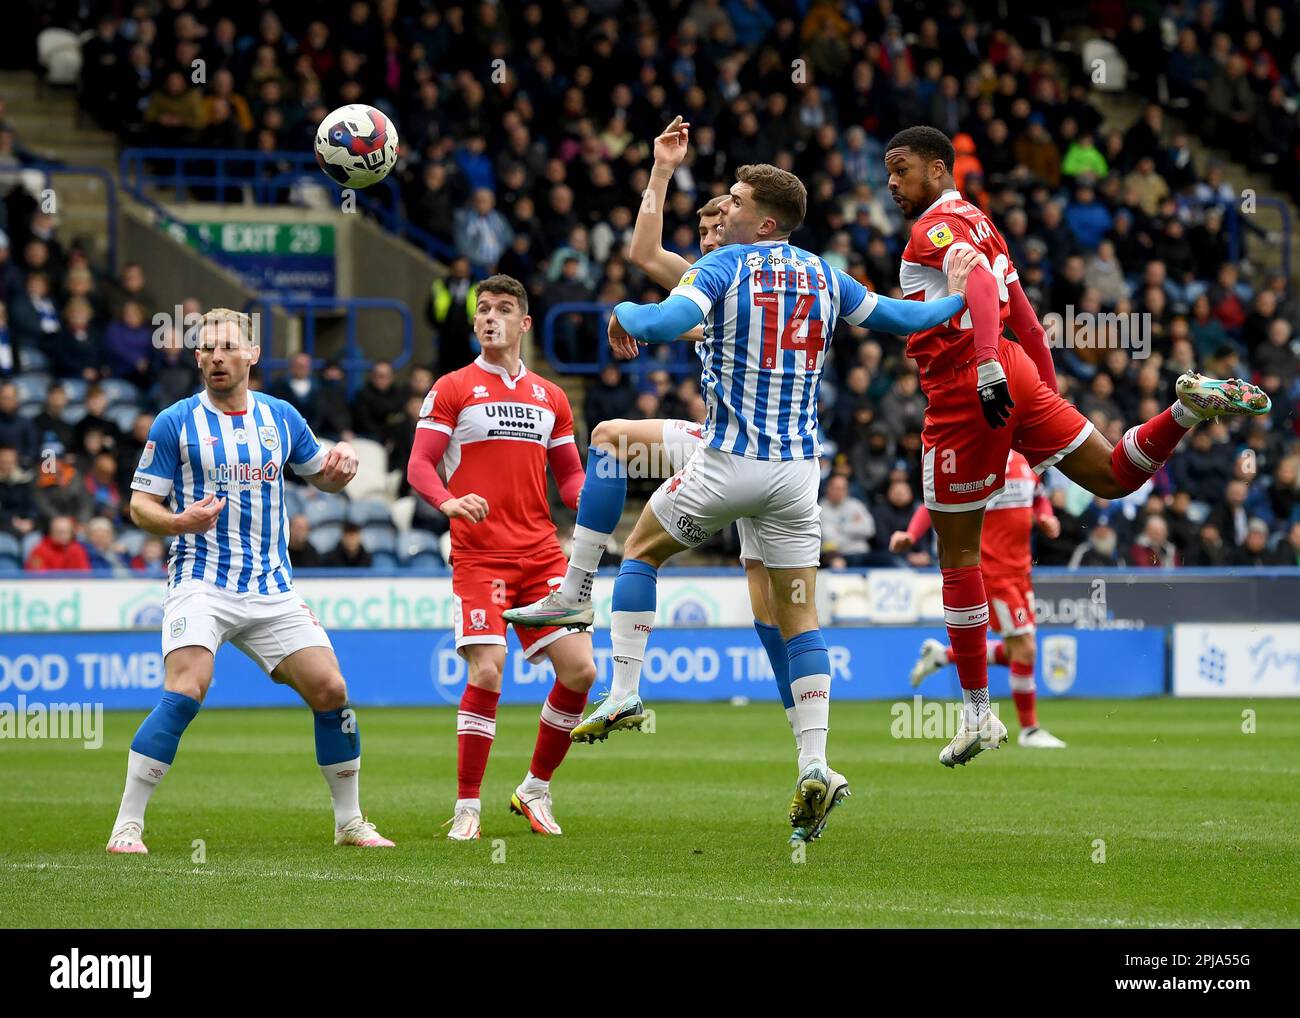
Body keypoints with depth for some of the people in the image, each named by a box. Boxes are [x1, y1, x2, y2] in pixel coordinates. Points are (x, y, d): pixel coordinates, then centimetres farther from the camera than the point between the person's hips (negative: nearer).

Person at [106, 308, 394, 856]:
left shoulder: (281, 416, 10)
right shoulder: (175, 422, -1)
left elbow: (321, 476, 23)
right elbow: (140, 505, 0)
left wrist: (341, 463, -1)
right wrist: (179, 521, -21)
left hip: (271, 588, 4)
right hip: (201, 581, -4)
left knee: (330, 690, -2)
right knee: (184, 693, -23)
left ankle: (350, 822, 16)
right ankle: (126, 826, -17)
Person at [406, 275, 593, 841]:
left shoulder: (550, 397, 17)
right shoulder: (452, 389, 4)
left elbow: (569, 473, 21)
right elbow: (419, 464, -2)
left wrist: (587, 497, -2)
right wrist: (447, 501, -23)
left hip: (541, 554, 4)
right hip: (479, 555, -4)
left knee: (580, 669, -5)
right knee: (487, 671, -17)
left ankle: (536, 789, 14)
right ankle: (467, 808, -6)